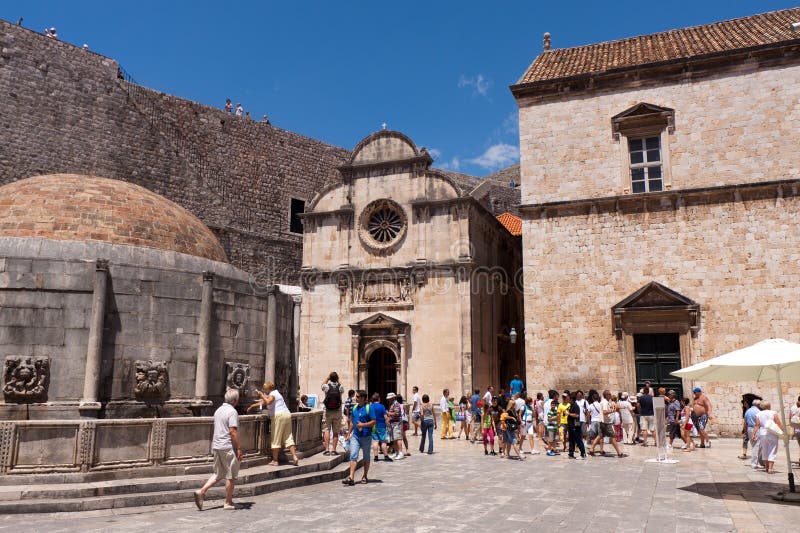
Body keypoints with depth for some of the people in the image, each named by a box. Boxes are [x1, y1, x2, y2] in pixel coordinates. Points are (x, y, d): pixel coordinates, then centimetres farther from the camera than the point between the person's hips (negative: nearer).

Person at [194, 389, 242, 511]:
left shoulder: (218, 410, 12)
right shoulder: (232, 411, -15)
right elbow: (233, 431, -21)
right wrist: (239, 448, -17)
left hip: (216, 446, 8)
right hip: (228, 447, -8)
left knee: (218, 474, 18)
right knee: (230, 476, 4)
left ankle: (201, 491, 3)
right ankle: (228, 503, 11)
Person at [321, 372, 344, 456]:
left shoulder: (326, 386, -7)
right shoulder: (340, 387, -3)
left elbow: (323, 384, 18)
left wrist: (328, 378, 22)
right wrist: (338, 381, 20)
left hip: (327, 411, -1)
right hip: (337, 411, 1)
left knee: (326, 430, 3)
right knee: (336, 431, 5)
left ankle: (327, 449, -5)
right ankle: (333, 450, 4)